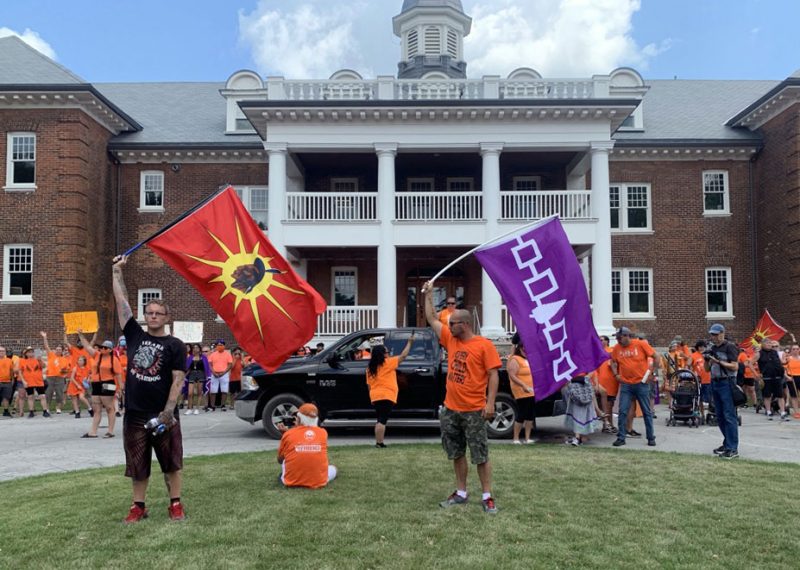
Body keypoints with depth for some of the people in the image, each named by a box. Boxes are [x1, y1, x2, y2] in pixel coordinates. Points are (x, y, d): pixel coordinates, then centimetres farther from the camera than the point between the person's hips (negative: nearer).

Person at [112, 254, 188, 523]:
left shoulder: (175, 345, -3)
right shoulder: (135, 335, 7)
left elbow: (178, 380, -9)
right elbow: (121, 302, 6)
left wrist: (168, 411, -18)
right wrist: (116, 271, 5)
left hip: (163, 415, -3)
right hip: (134, 415, 3)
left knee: (171, 463, 5)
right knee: (137, 465, 11)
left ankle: (176, 504, 16)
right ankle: (138, 506, 23)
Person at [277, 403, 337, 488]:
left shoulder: (288, 434, -6)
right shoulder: (323, 433, -3)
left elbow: (280, 460, 9)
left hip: (292, 481, -1)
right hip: (318, 482, 1)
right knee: (333, 468, 31)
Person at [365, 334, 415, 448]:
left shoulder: (370, 367, 11)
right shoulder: (387, 363, -7)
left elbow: (369, 384, 15)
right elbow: (403, 356, -4)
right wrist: (409, 342, 4)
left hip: (375, 396, 7)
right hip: (386, 396, -7)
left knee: (380, 420, 15)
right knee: (382, 420, -9)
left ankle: (378, 442, 13)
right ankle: (379, 443, -11)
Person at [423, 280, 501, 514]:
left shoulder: (484, 345, -10)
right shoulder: (451, 340, 8)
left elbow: (493, 375, -12)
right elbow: (432, 319, 18)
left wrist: (490, 403, -20)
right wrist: (428, 295, 18)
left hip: (474, 411, -7)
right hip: (450, 410, 7)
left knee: (480, 456, 1)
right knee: (457, 454, 13)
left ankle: (487, 497, 9)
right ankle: (461, 493, 23)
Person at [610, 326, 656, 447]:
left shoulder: (641, 344, -9)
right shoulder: (617, 348, 0)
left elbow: (655, 356, -2)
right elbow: (613, 361, 15)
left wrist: (651, 371, -5)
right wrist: (616, 374, 3)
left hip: (641, 383, -2)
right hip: (625, 384, 2)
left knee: (647, 412, 8)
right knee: (623, 411, -2)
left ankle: (651, 438, 19)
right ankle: (621, 437, 6)